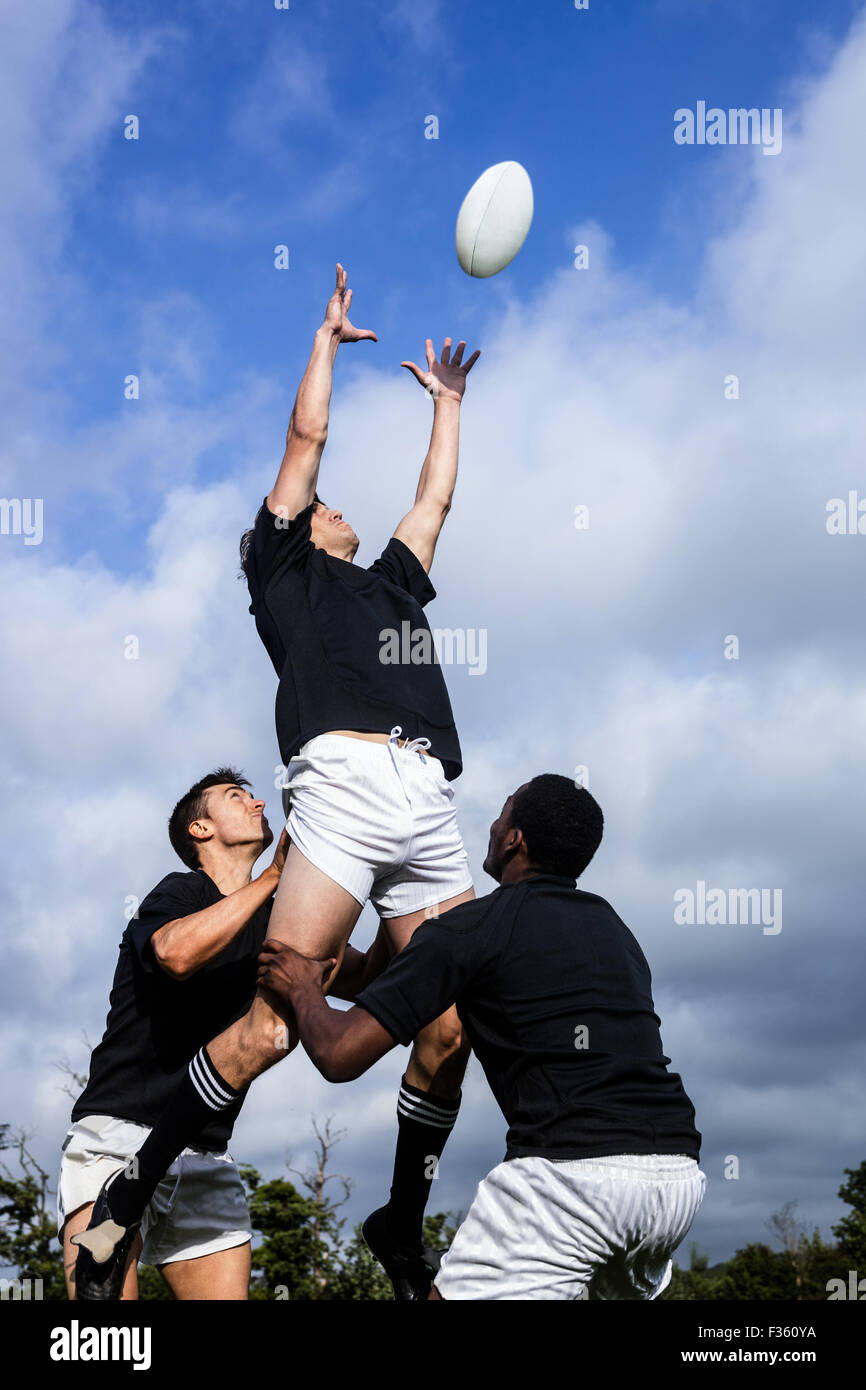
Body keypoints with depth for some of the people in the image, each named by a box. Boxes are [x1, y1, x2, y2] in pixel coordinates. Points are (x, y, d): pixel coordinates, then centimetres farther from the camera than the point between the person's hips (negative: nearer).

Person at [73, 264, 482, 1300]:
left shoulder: (390, 585, 35)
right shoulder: (286, 571, 20)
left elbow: (435, 497, 44)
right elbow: (306, 437, 21)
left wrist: (447, 398, 56)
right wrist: (329, 335, 34)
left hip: (431, 806, 6)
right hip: (344, 783, -6)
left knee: (455, 1029, -1)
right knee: (270, 1026, -14)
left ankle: (402, 1226, 17)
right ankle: (126, 1196, 0)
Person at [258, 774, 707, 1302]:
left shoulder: (473, 927, 0)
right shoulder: (613, 927, 21)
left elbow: (342, 1054, -3)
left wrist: (303, 989, 20)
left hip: (574, 1171, -7)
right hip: (682, 1175, 8)